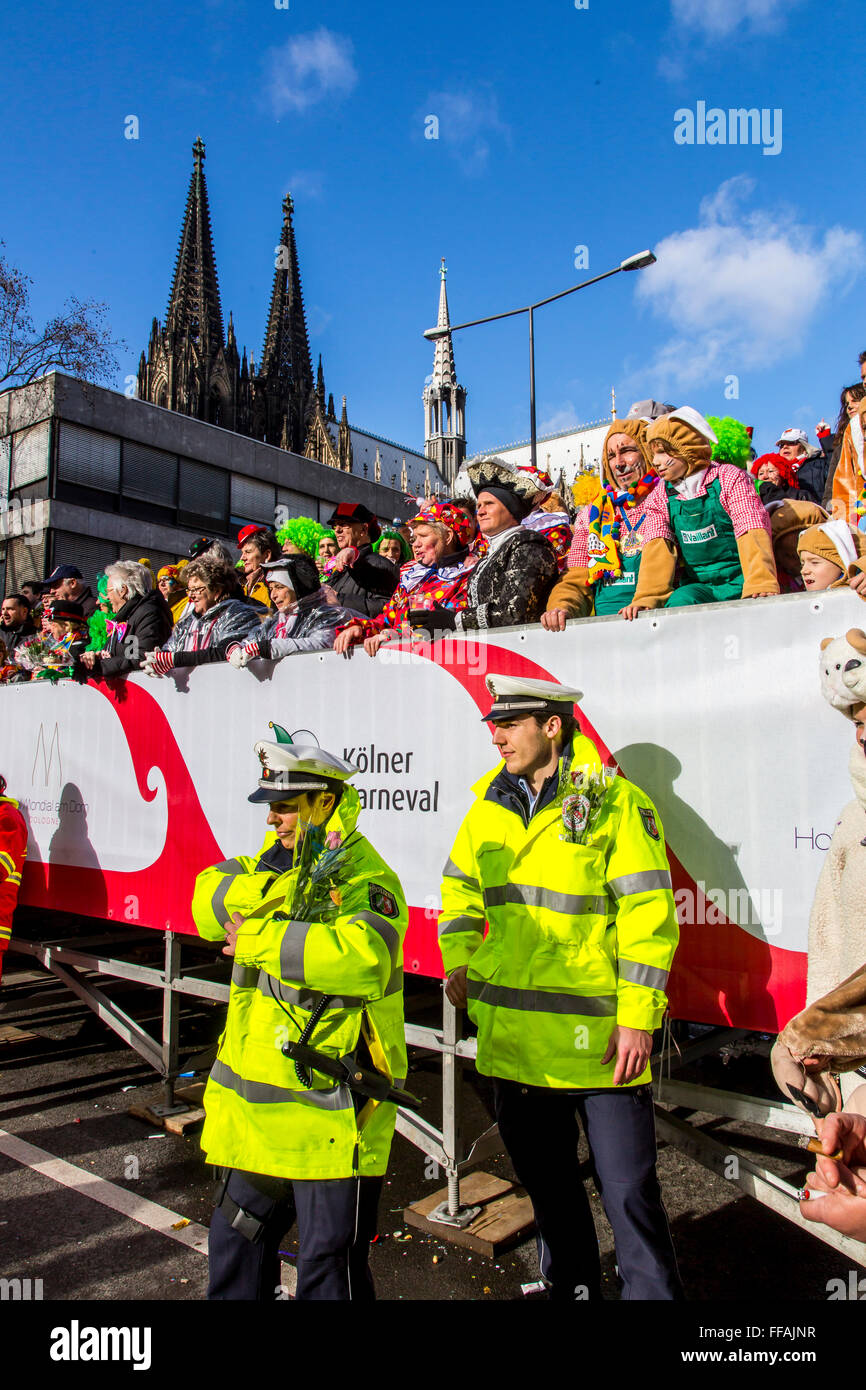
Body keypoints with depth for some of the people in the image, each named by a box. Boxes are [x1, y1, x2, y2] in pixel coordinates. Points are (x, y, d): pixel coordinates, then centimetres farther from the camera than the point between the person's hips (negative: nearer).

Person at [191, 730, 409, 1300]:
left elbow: (360, 958, -35)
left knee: (328, 1265, 7)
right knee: (237, 1247, 25)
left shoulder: (366, 878, -17)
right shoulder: (272, 862, 9)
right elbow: (211, 898, -5)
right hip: (250, 1104, 8)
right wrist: (271, 882, -24)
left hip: (329, 1112, -7)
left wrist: (257, 940, -25)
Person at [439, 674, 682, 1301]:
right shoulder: (489, 806, 6)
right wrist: (459, 961, 6)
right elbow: (460, 889, 19)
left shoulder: (616, 802, -11)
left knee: (628, 1190, 4)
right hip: (515, 1035, 6)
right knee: (545, 1179, 22)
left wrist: (637, 1017, -15)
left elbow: (648, 914, -12)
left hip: (598, 1033, -6)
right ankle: (570, 1287, 43)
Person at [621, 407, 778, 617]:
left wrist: (761, 587, -31)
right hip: (697, 587, 2)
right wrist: (647, 598, -21)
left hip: (739, 583, -2)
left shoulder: (729, 478, -3)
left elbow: (753, 535, -16)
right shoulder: (660, 497, 8)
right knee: (680, 601, -30)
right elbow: (657, 550, -5)